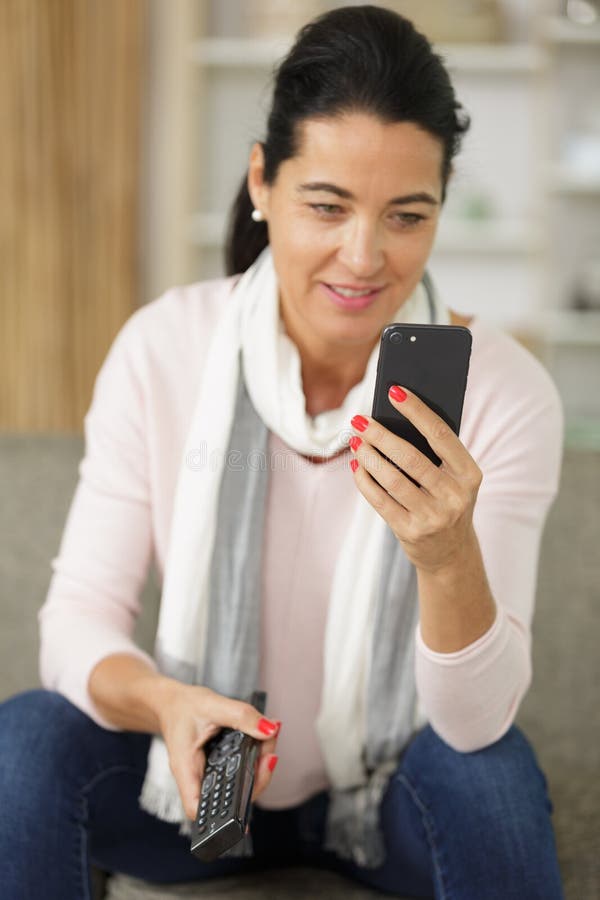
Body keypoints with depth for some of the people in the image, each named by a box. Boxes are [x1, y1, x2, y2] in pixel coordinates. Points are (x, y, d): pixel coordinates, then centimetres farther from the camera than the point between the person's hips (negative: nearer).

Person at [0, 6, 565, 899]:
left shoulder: (504, 390, -19)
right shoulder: (161, 349, -16)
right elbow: (77, 617, -15)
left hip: (398, 796, 0)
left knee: (491, 765, -32)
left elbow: (478, 720, -24)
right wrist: (163, 701, -37)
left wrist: (448, 557, -44)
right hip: (205, 776, 1)